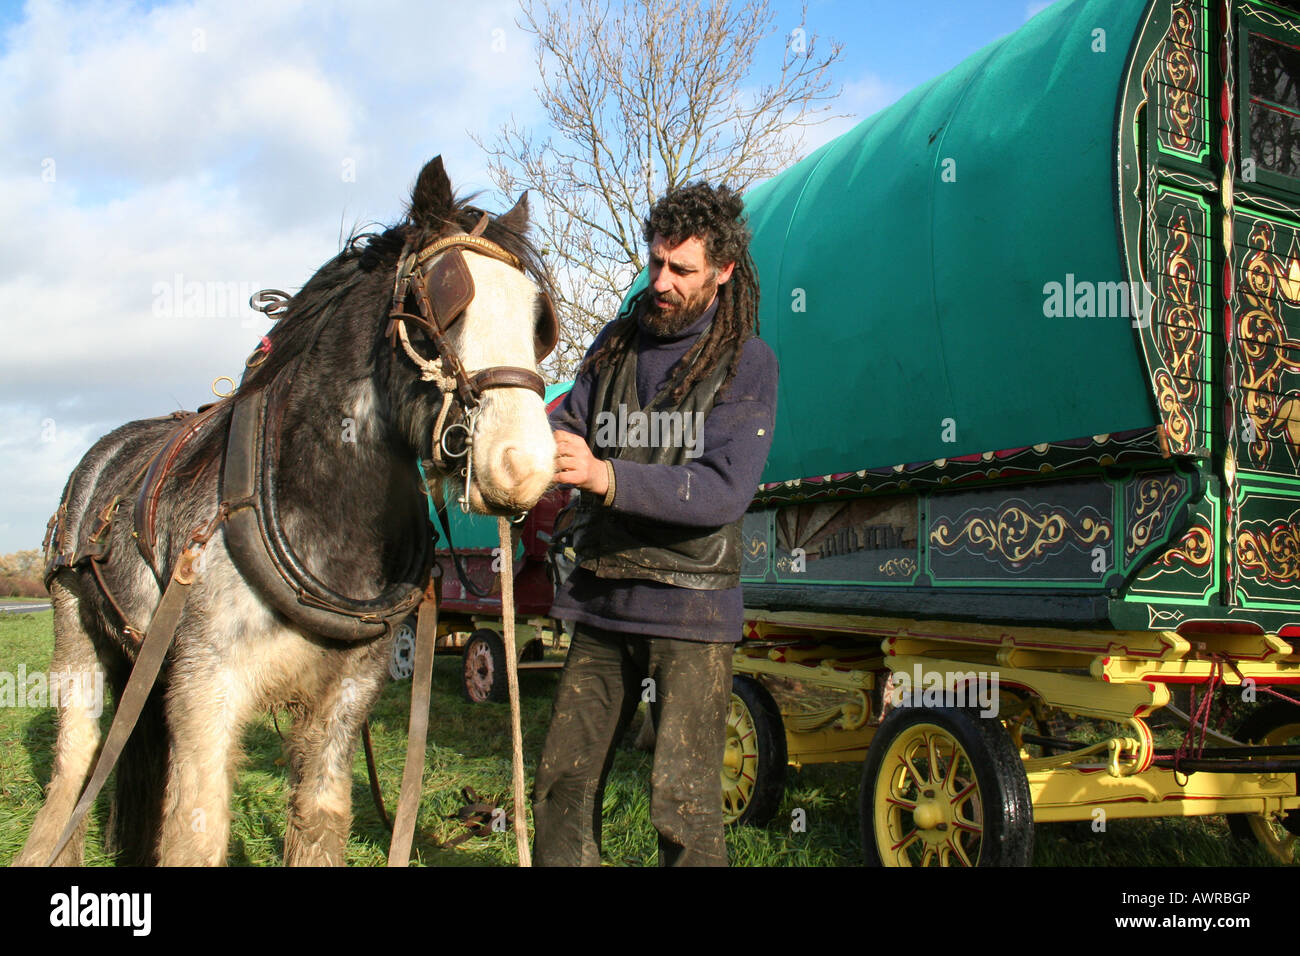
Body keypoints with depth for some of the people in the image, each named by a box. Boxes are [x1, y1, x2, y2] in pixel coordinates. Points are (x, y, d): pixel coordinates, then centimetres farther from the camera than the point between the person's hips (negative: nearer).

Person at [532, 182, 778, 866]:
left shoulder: (747, 364, -6)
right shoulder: (617, 345, 9)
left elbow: (725, 490, -18)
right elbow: (569, 425, 7)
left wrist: (606, 476, -31)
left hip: (688, 605, -5)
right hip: (602, 602, 5)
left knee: (682, 803, -6)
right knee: (563, 783, 10)